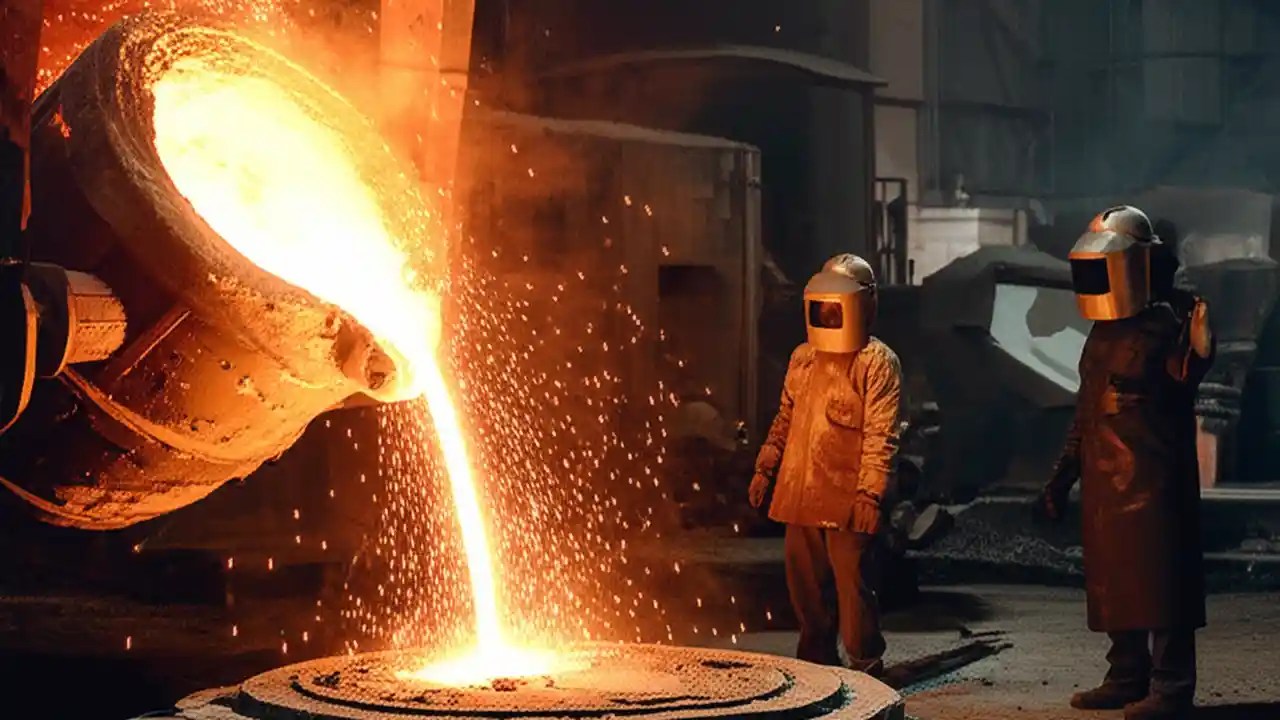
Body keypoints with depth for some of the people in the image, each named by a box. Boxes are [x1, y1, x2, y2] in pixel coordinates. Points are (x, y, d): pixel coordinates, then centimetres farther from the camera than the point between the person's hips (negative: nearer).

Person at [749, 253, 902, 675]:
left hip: (846, 502, -7)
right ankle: (816, 662, 24)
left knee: (852, 585, -4)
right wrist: (765, 468, 16)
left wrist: (870, 494, -19)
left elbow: (881, 435, -12)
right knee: (805, 584, 11)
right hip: (800, 496, 7)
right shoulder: (803, 358, 16)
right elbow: (785, 418, 23)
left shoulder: (878, 363, -6)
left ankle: (866, 668, 7)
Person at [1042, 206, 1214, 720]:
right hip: (1103, 479, 9)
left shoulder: (1167, 322, -10)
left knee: (1159, 581, -6)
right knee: (1113, 581, 12)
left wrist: (1199, 353, -49)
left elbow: (1181, 378, -27)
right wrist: (1063, 476, 22)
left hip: (1151, 478, -9)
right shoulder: (1102, 332, 15)